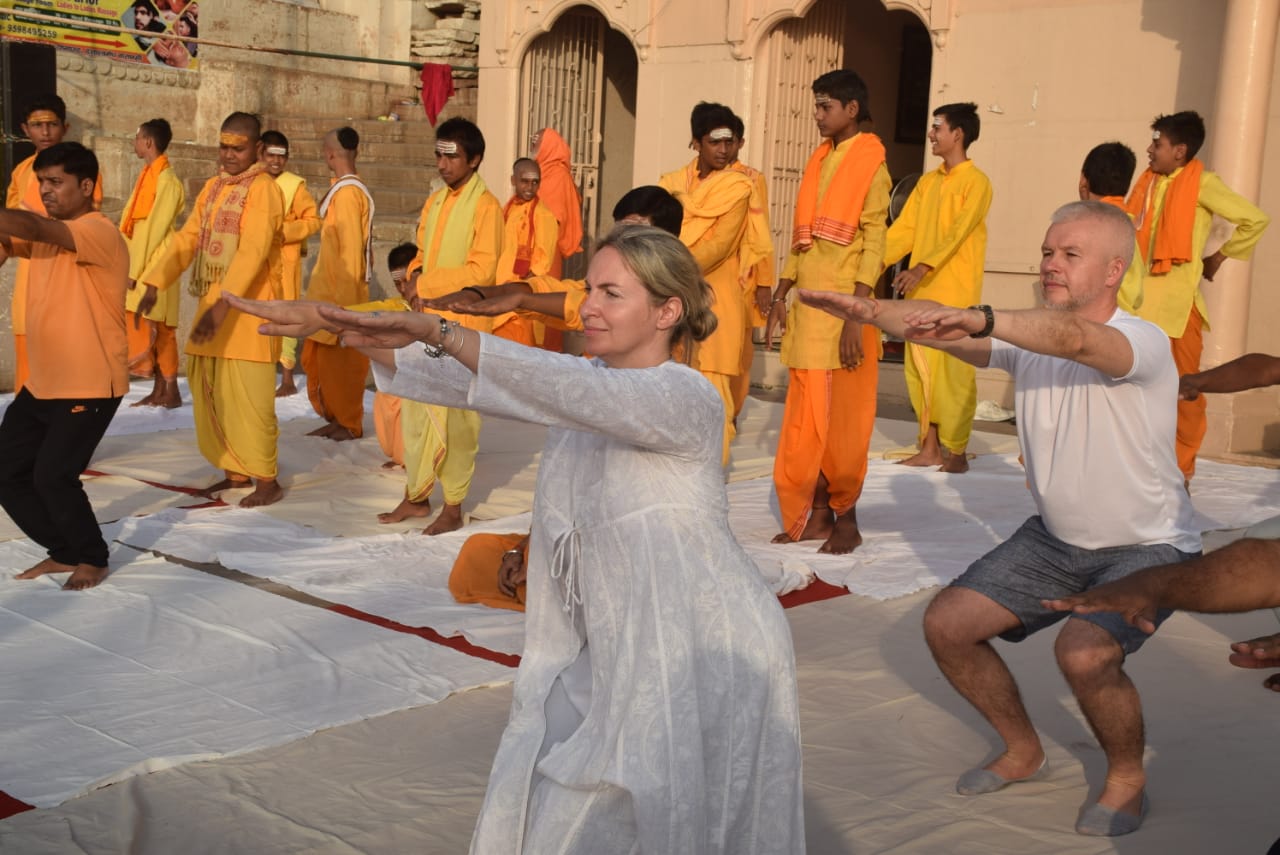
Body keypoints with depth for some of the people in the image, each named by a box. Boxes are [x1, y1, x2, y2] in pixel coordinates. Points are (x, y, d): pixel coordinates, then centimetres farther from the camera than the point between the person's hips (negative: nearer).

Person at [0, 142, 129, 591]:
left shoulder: (99, 232, -16)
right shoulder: (46, 233, 12)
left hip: (90, 386, -9)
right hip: (42, 384, 9)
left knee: (53, 476, -10)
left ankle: (92, 558, 13)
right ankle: (64, 551, 25)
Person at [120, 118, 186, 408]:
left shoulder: (167, 181, -13)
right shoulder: (147, 176, 14)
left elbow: (155, 229, -17)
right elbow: (134, 226, 15)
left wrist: (135, 270, -17)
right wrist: (129, 266, 10)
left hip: (153, 267, -8)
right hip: (139, 264, 8)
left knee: (158, 329, -4)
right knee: (147, 329, 9)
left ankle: (171, 392, 2)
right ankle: (158, 390, 14)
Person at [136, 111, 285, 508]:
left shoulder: (263, 189, -11)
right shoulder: (212, 188, 14)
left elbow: (253, 251, -22)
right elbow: (186, 238, 12)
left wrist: (223, 304, -31)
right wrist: (154, 284, 0)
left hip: (248, 309, -8)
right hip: (212, 304, 8)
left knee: (247, 396, -7)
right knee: (211, 394, 10)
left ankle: (266, 480, 2)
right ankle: (236, 471, 20)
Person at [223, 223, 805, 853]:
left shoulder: (687, 398, -18)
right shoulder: (583, 385, 4)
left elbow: (564, 387, -36)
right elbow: (458, 378, -4)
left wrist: (436, 331, -43)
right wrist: (326, 321, -13)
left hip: (702, 661, -7)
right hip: (611, 653, 7)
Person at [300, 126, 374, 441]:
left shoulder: (348, 192, -17)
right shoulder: (345, 188, 11)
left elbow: (351, 246, -19)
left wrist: (346, 295, -19)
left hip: (343, 288, -9)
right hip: (330, 287, 9)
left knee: (343, 357, 0)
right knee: (327, 356, 14)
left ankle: (350, 424, 9)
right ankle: (335, 417, 22)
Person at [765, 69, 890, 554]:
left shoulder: (870, 165, -5)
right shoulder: (820, 161, 16)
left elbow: (874, 245, -12)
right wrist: (780, 296, 13)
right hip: (807, 305, 7)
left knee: (843, 418, 0)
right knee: (806, 415, 7)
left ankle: (846, 518, 10)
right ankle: (816, 514, 16)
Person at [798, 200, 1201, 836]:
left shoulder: (1143, 343, -23)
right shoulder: (1028, 337, -4)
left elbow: (1073, 337, -46)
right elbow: (933, 325, -18)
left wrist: (979, 320, -63)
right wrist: (866, 309, -37)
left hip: (1146, 549, -6)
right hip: (1055, 539, 7)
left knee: (1084, 653, -31)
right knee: (946, 624, -3)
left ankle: (1127, 778, 2)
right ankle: (1023, 752, 22)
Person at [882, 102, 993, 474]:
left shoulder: (976, 182, -6)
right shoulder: (927, 181, 16)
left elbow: (957, 232, -18)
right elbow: (903, 229, 12)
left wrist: (921, 268, -30)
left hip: (955, 292, -7)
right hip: (921, 290, 7)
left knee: (953, 371, -4)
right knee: (920, 368, 8)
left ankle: (957, 451, 4)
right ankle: (929, 447, 16)